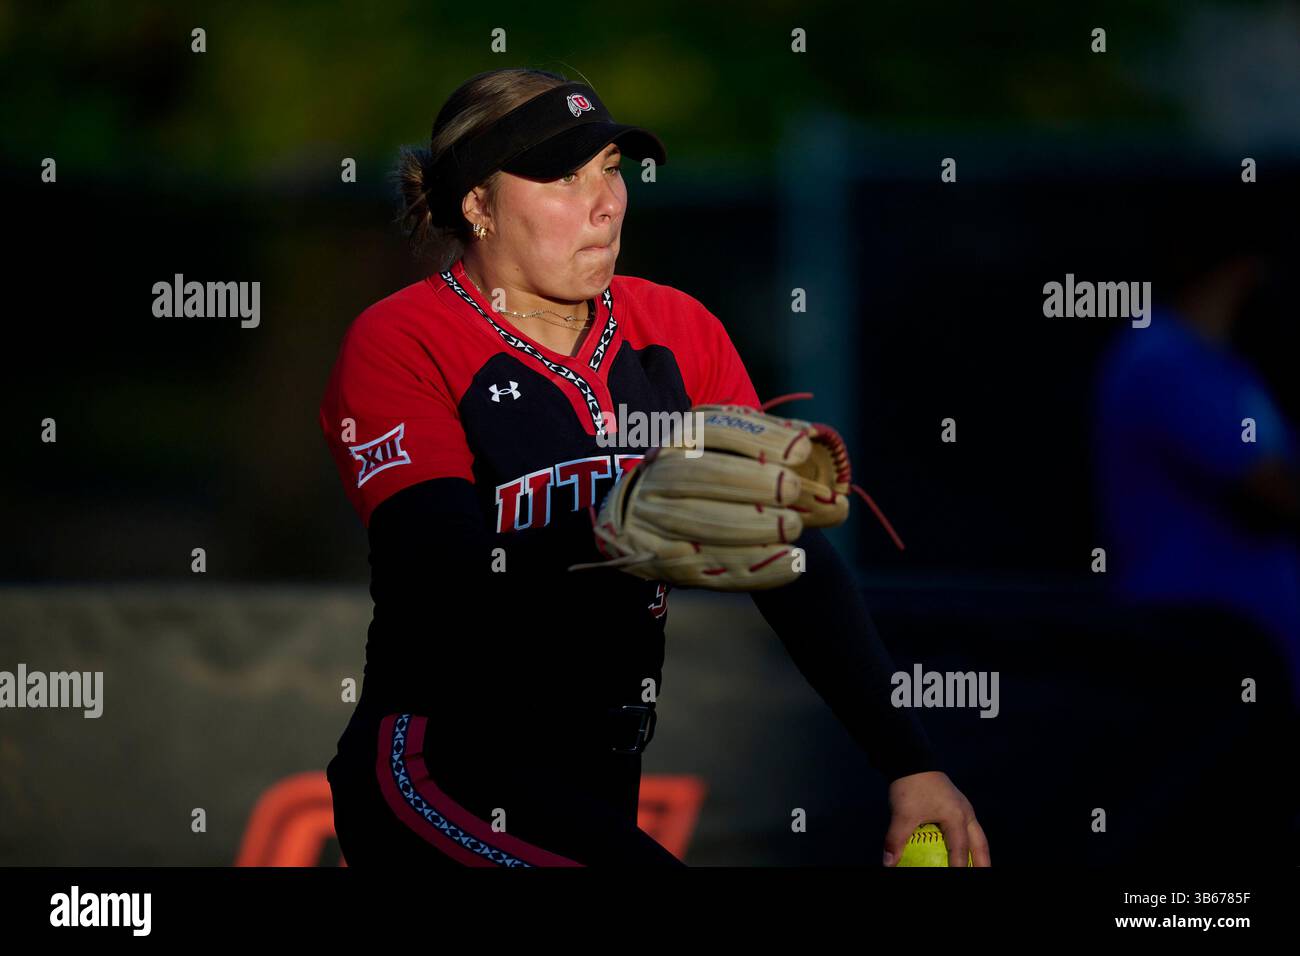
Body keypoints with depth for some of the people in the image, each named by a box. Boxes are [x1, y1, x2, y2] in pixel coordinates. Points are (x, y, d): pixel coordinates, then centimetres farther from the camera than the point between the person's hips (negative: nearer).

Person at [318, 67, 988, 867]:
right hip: (444, 766, -6)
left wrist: (908, 761, -9)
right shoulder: (399, 344, -8)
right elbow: (449, 583, -23)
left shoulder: (678, 331, 6)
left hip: (603, 779, 6)